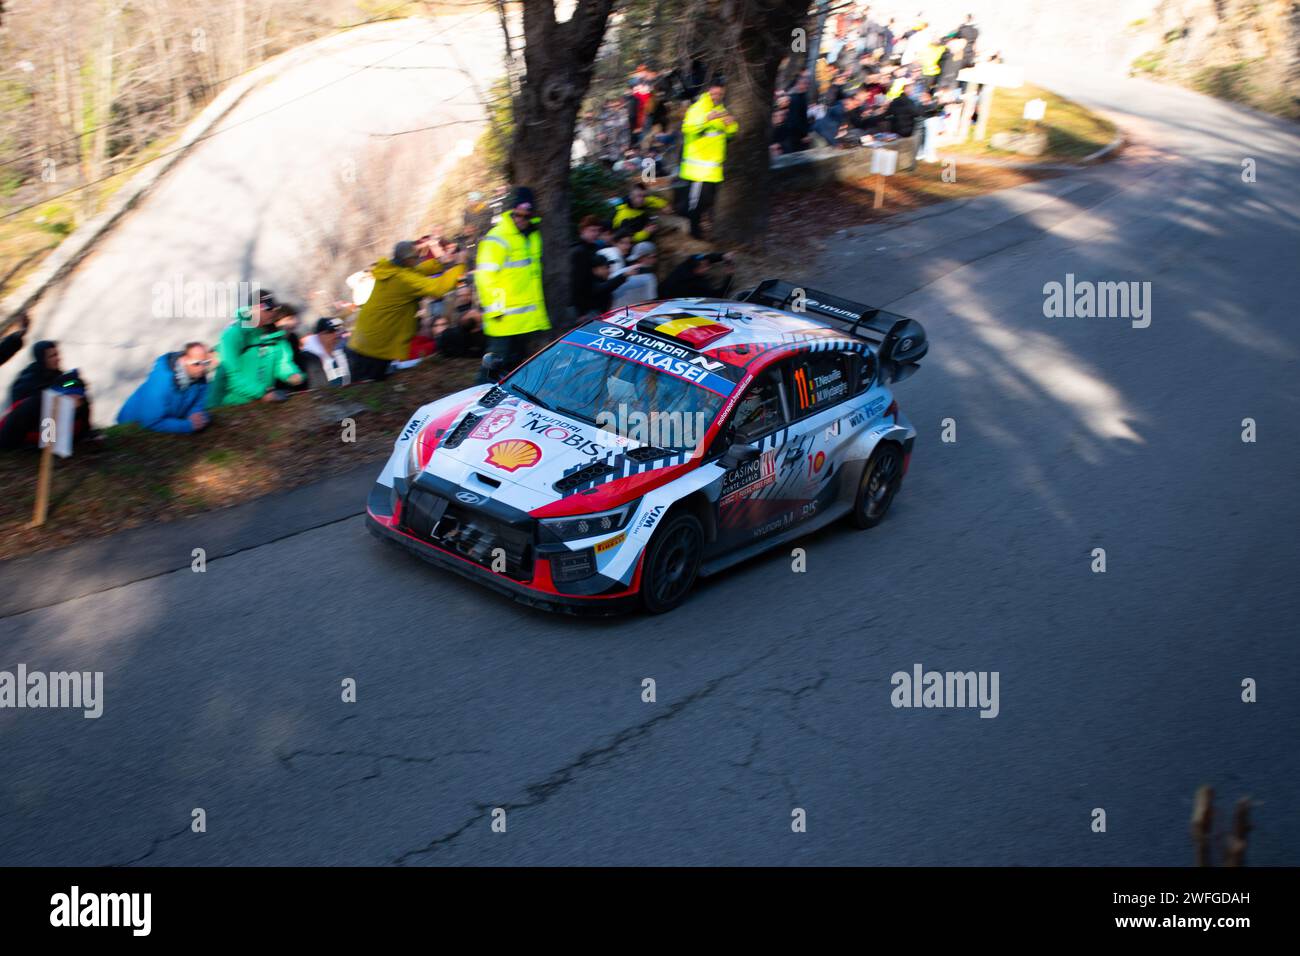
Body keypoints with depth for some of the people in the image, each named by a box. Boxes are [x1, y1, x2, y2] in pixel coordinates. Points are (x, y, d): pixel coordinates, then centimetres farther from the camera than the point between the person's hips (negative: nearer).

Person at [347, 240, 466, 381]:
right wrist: (459, 266, -15)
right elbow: (439, 288, -27)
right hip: (375, 349, -8)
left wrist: (441, 261, 1)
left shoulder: (388, 269, 0)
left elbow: (418, 270, 14)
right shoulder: (403, 279, -24)